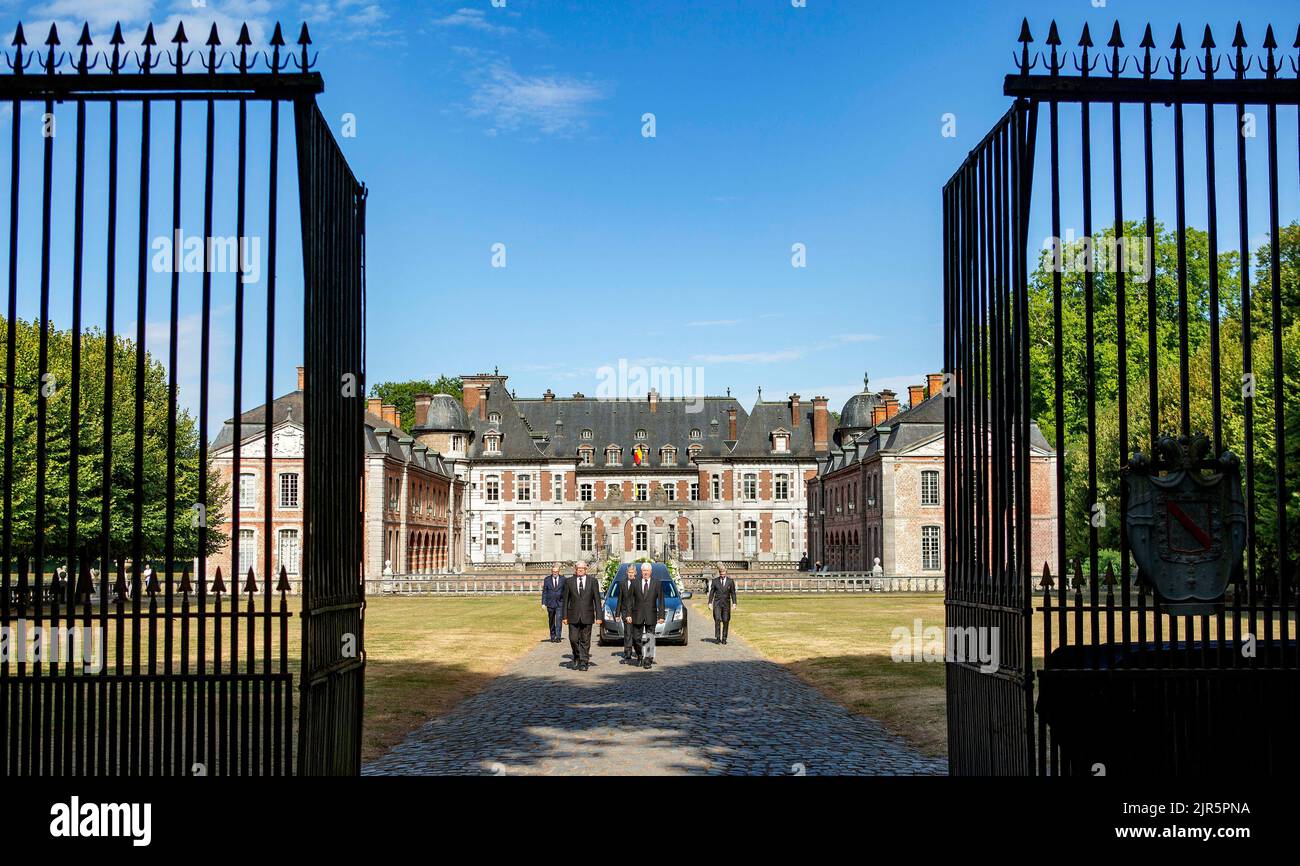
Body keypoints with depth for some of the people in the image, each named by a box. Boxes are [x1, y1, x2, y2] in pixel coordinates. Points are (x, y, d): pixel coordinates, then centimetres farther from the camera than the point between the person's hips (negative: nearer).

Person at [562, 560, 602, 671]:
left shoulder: (593, 581, 3)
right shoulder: (569, 581, 4)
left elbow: (597, 600, 3)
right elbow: (566, 600, 6)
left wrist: (598, 616, -3)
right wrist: (565, 616, 1)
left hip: (587, 616, 0)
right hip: (573, 616, 0)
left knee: (585, 640, 3)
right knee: (573, 639, -2)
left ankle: (584, 662, 11)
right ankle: (576, 658, 20)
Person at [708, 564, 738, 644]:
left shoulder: (730, 581, 5)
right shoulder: (715, 581, 4)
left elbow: (733, 593, 6)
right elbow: (711, 592, 6)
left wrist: (734, 603, -4)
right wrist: (710, 602, -3)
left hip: (726, 603, 1)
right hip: (717, 603, -1)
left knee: (726, 621, 0)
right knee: (717, 619, -14)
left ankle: (724, 638, 9)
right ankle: (717, 638, -12)